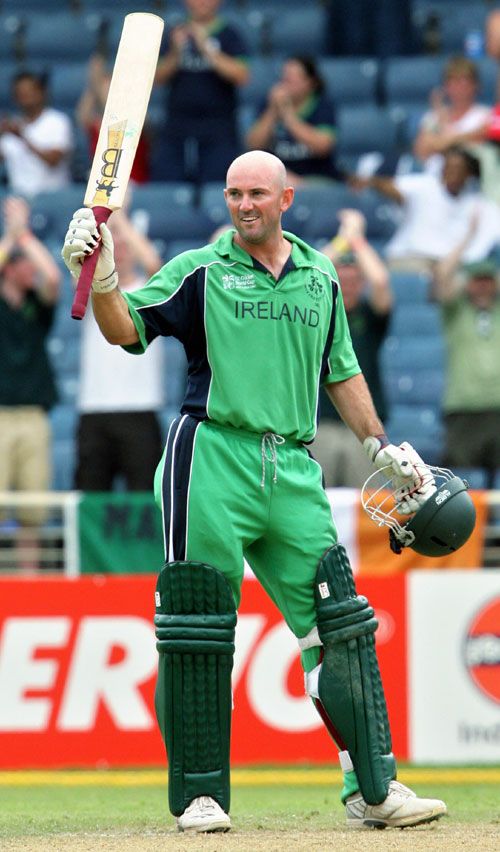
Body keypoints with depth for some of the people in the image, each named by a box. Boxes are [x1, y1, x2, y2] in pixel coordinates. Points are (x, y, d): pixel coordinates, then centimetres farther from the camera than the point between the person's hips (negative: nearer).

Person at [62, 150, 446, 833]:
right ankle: (201, 793, 2)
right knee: (198, 629, -5)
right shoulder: (198, 271, 4)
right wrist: (100, 278, -25)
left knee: (339, 627, -1)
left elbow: (341, 372, 25)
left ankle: (373, 789, 3)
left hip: (294, 471, 3)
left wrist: (384, 448, 22)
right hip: (212, 460, -3)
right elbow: (126, 329, -7)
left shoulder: (321, 279, 16)